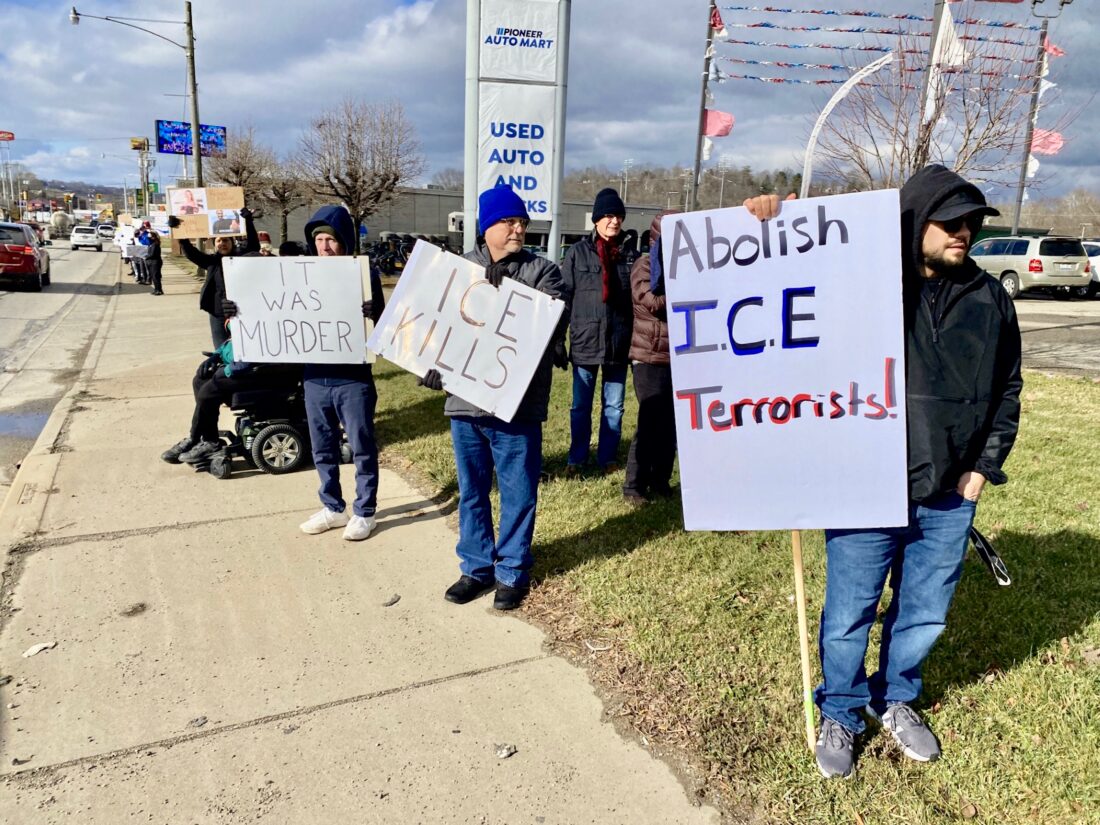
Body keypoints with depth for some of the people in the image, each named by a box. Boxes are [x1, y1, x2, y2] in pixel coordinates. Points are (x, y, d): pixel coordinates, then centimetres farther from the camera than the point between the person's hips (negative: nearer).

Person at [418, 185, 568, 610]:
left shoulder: (543, 272, 2)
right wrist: (434, 362, -8)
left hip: (517, 403, -3)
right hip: (464, 399, 3)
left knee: (518, 493, 6)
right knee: (472, 490, 14)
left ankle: (512, 572, 23)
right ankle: (476, 566, 30)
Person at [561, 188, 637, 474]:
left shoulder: (630, 255, 6)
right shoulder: (578, 252, 1)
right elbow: (564, 295, 0)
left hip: (619, 343, 2)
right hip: (585, 341, -2)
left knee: (613, 406, 10)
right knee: (581, 406, 8)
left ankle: (608, 457, 23)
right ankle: (576, 458, 21)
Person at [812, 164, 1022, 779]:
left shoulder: (989, 299, 4)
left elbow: (1008, 387, 12)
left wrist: (986, 465, 8)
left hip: (950, 498, 4)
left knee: (925, 615, 17)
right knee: (849, 616, 8)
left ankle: (896, 699, 41)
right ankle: (841, 716, 30)